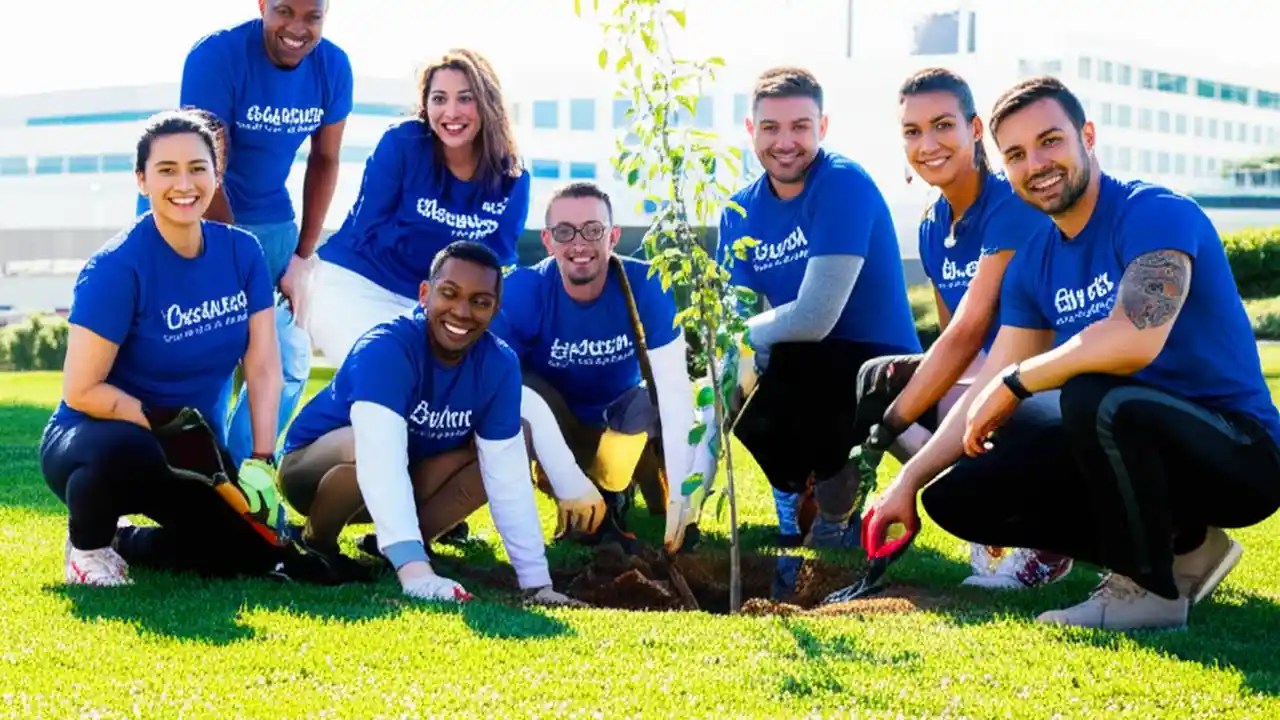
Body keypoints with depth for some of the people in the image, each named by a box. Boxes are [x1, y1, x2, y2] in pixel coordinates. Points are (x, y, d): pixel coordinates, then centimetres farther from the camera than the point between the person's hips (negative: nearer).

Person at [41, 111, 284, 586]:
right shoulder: (117, 267, -21)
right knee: (123, 449, -41)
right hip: (89, 440, -6)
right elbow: (81, 391, -21)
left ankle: (126, 543, 15)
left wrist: (260, 461, -12)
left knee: (255, 548, -13)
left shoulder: (241, 252, -5)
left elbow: (263, 367, -3)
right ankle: (87, 546, -6)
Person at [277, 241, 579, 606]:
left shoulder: (499, 365, -15)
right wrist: (415, 572, -57)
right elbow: (381, 461, -46)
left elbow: (509, 476, -15)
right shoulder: (386, 348, -32)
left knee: (507, 451, -13)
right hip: (313, 467, -5)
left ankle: (389, 548, -4)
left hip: (406, 484, 6)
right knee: (367, 447, -37)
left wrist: (537, 583, -23)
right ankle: (315, 547, -8)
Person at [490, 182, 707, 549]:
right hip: (550, 430, -1)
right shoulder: (522, 291, -25)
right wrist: (570, 486, -37)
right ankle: (574, 506, -10)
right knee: (518, 408, -33)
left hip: (622, 424, 2)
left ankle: (614, 501, -1)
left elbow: (674, 388, -25)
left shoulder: (645, 285, -21)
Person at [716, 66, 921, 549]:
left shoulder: (844, 185, -18)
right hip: (806, 376, 7)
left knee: (782, 365, -32)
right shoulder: (741, 211, 3)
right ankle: (806, 479, 16)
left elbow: (815, 318, -25)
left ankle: (838, 508, -5)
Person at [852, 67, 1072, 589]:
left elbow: (967, 335, -24)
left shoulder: (1013, 205, -17)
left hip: (1056, 387, -8)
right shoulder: (933, 228, 8)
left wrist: (886, 429, -23)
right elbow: (954, 340, 10)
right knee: (876, 380, -5)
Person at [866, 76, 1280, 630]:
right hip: (1145, 452, 8)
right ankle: (1181, 547, 7)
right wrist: (909, 481, -3)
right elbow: (989, 392, 9)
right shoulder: (1034, 265, 7)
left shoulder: (1155, 214, -18)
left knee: (1094, 396, -36)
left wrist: (1016, 381, -20)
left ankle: (1150, 589, -13)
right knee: (956, 496, 1)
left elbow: (1136, 340, -34)